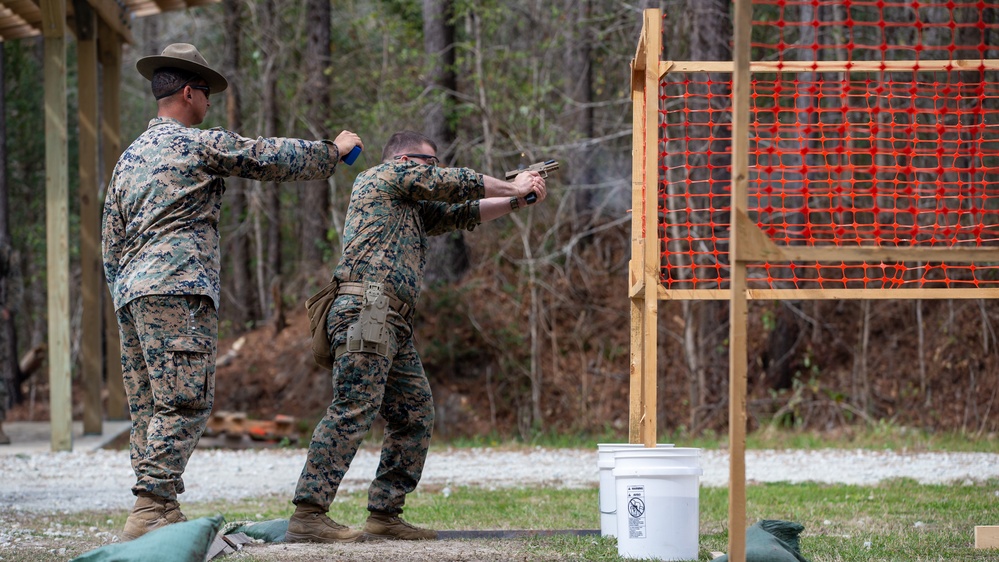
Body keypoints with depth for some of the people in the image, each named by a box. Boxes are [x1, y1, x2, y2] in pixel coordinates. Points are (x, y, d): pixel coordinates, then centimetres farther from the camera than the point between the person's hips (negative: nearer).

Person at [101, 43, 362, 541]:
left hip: (131, 294, 8)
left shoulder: (129, 158, 22)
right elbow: (276, 158, 7)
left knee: (149, 408, 6)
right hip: (177, 289, -8)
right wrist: (334, 149, 22)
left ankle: (158, 515, 2)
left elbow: (111, 247, 22)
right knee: (183, 403, -12)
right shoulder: (200, 145, 0)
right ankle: (151, 510, -22)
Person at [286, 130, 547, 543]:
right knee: (353, 410, -17)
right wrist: (513, 188, 18)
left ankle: (385, 515, 10)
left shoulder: (414, 208, 31)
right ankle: (307, 516, -23)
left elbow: (461, 214, 34)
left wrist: (517, 200, 26)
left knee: (415, 416, 8)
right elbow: (455, 184, 6)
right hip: (367, 310, -10)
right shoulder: (386, 175, 6)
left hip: (394, 323, 10)